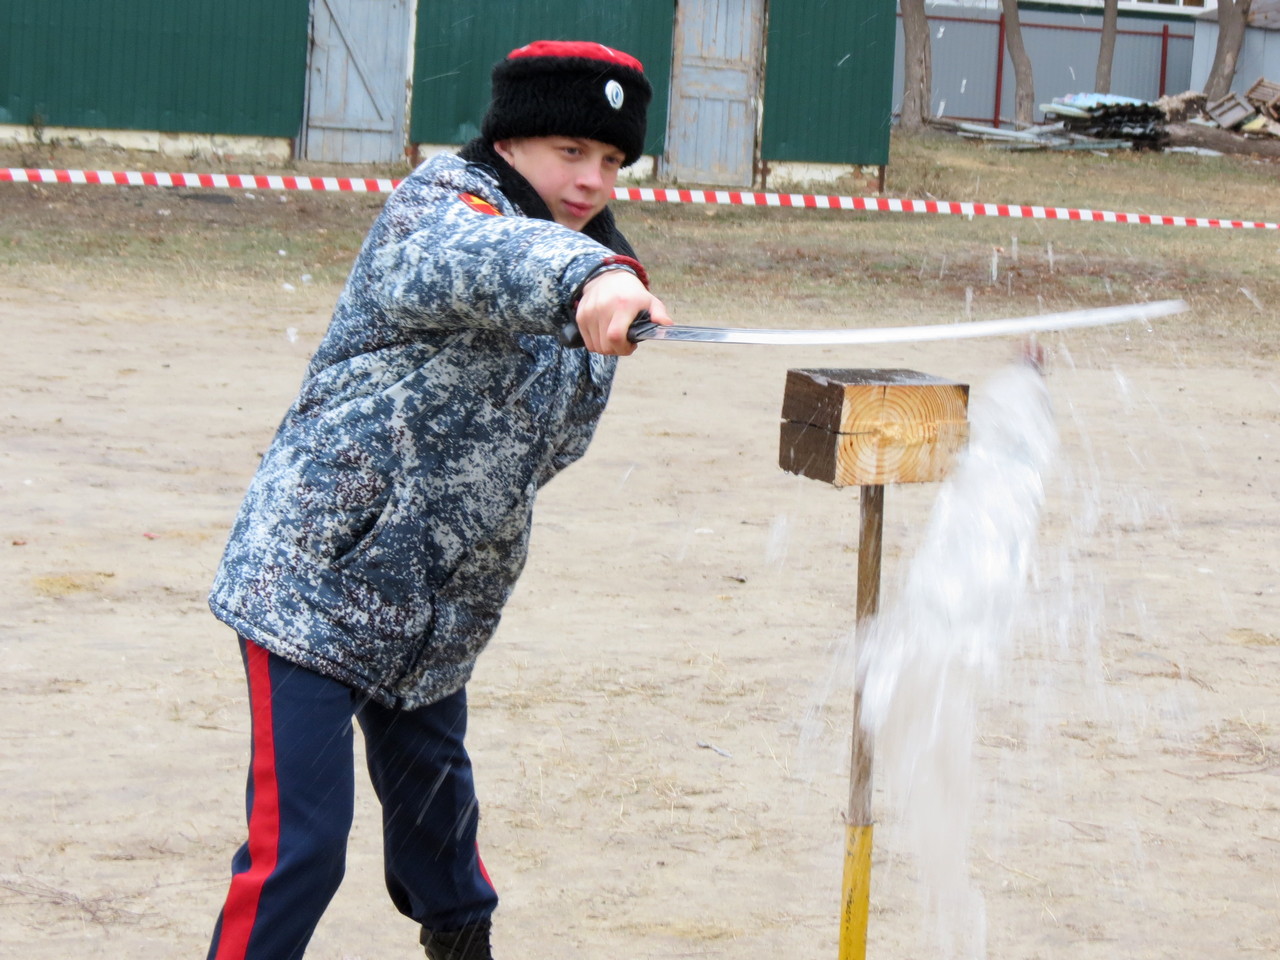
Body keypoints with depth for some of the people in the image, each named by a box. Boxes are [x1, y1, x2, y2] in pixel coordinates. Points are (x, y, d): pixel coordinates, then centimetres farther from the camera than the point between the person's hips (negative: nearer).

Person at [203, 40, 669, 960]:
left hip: (437, 612, 8)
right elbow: (479, 260, -42)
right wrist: (586, 276, -60)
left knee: (435, 809, 25)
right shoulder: (438, 203, -13)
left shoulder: (600, 277, 11)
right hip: (313, 581, -8)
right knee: (298, 846, -12)